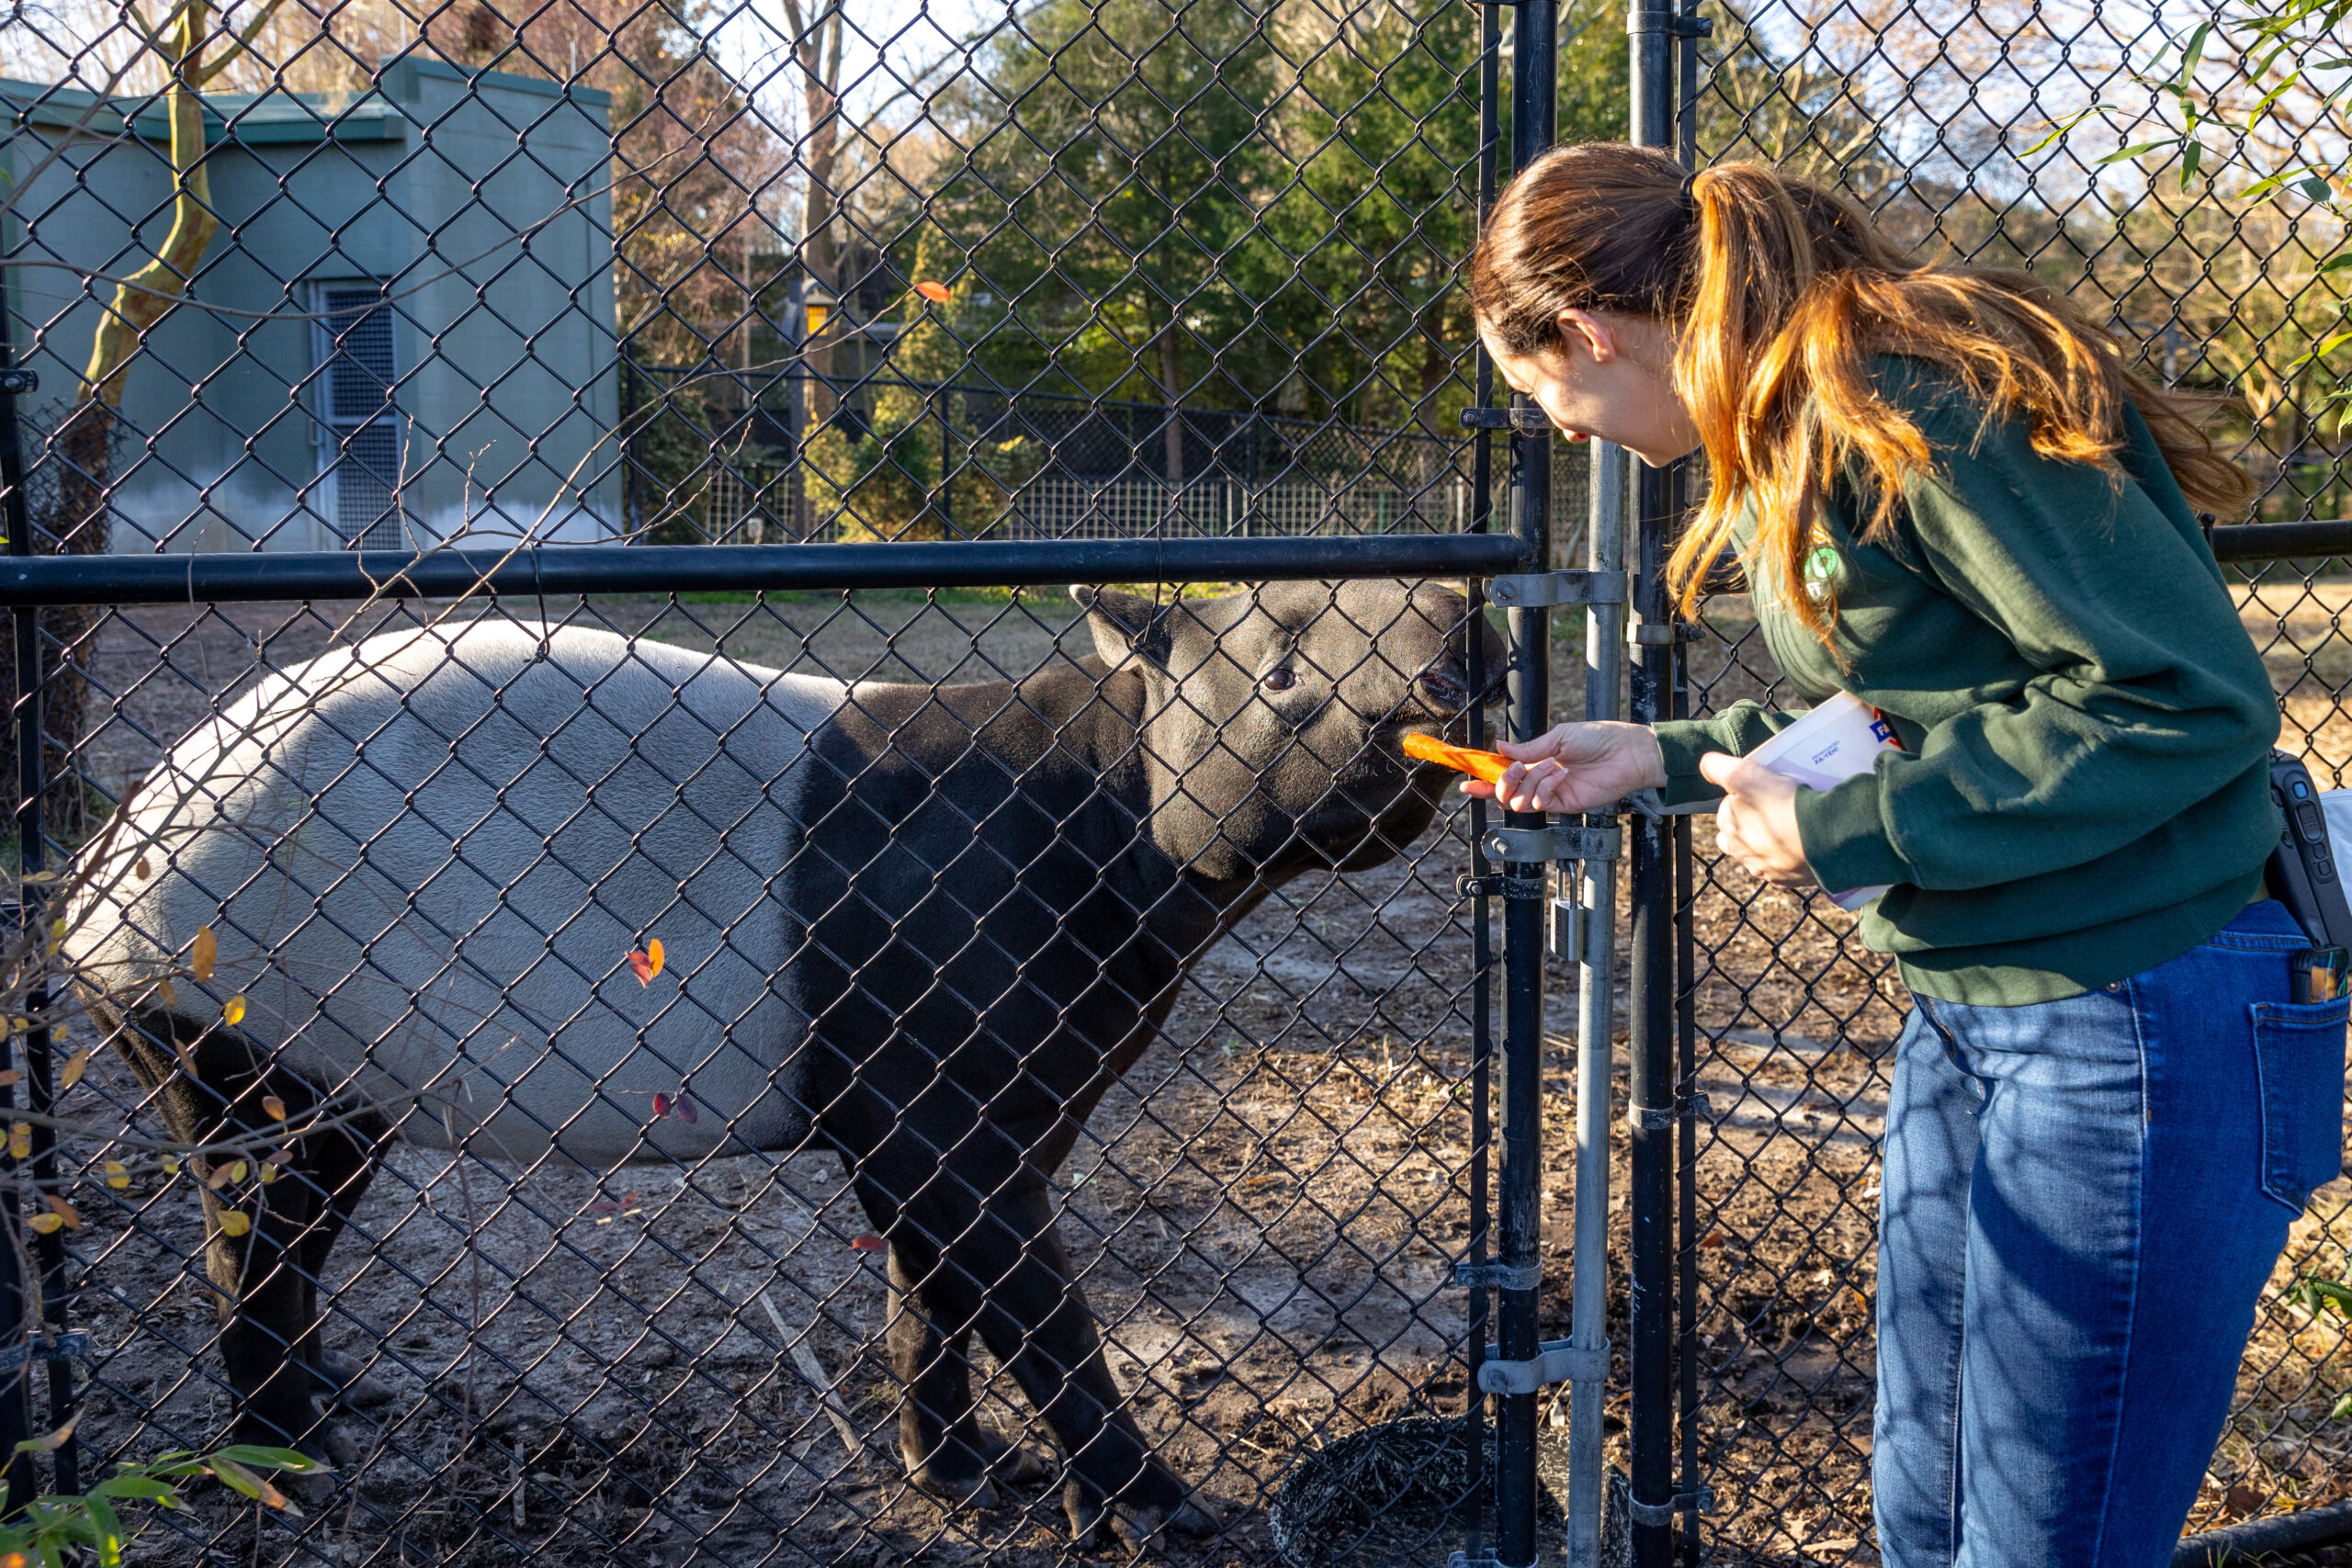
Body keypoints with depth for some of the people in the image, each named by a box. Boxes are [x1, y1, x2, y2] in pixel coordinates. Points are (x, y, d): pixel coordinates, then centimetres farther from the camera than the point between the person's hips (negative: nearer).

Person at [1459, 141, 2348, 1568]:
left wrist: (1841, 835, -20)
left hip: (2142, 1025, -10)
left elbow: (2189, 698, -24)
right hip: (1969, 1014, 10)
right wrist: (1666, 756, 14)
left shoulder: (1912, 403, -20)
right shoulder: (1796, 427, 10)